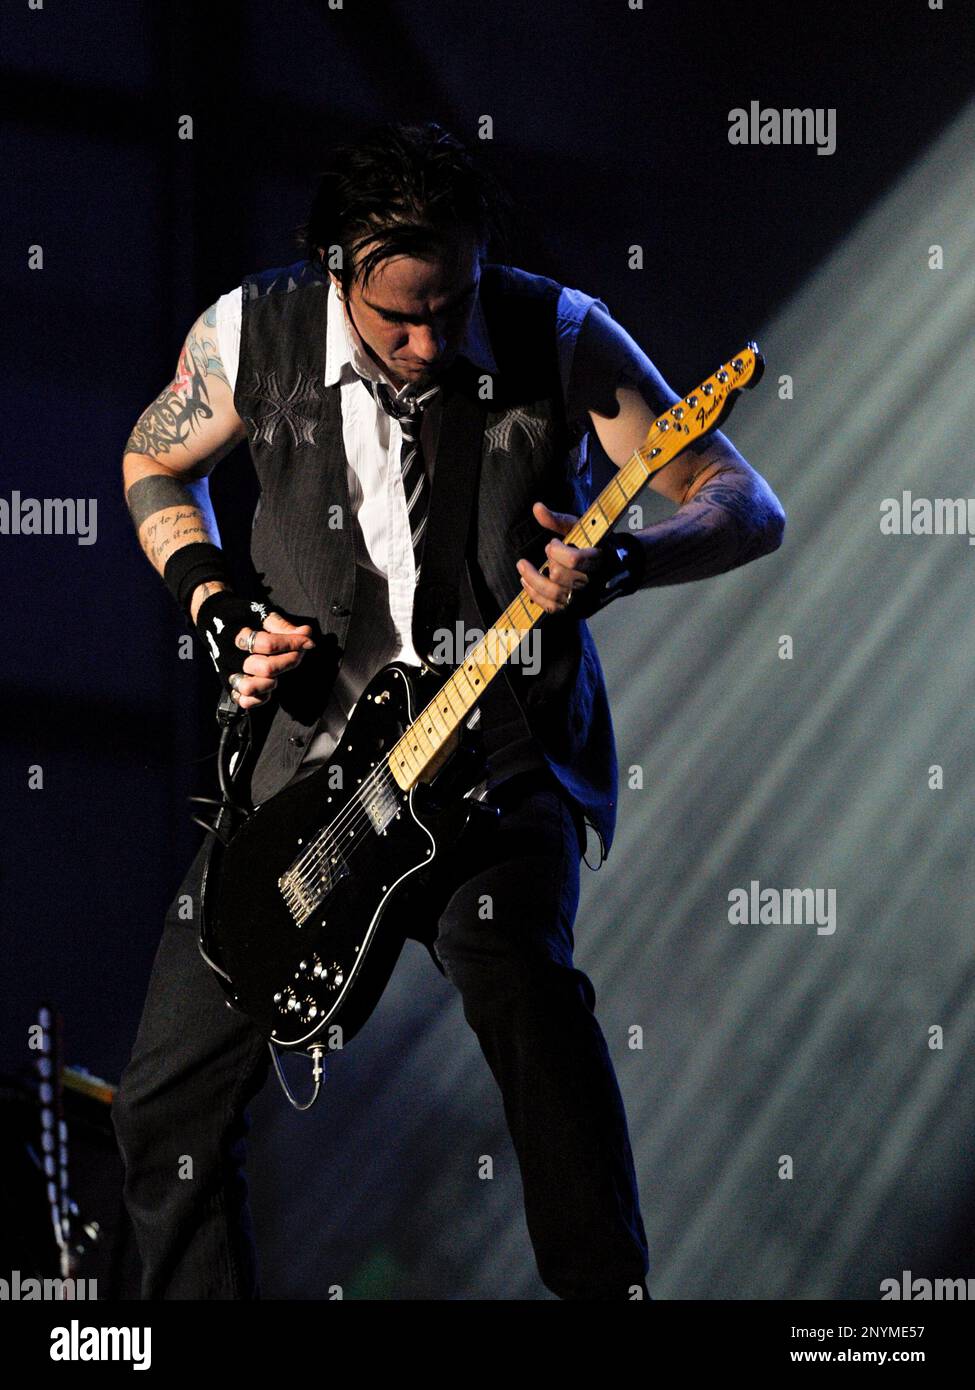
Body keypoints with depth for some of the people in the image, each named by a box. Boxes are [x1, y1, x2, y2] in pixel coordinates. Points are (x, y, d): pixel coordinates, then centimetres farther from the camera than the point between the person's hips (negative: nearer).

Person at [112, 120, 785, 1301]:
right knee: (166, 1101, 1)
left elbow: (747, 505, -10)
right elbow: (153, 466, 15)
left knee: (513, 967, -33)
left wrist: (622, 563, -30)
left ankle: (608, 1284, -23)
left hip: (503, 749, -3)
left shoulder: (561, 339, -11)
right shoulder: (252, 338, -6)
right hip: (309, 748, 3)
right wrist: (219, 614, -1)